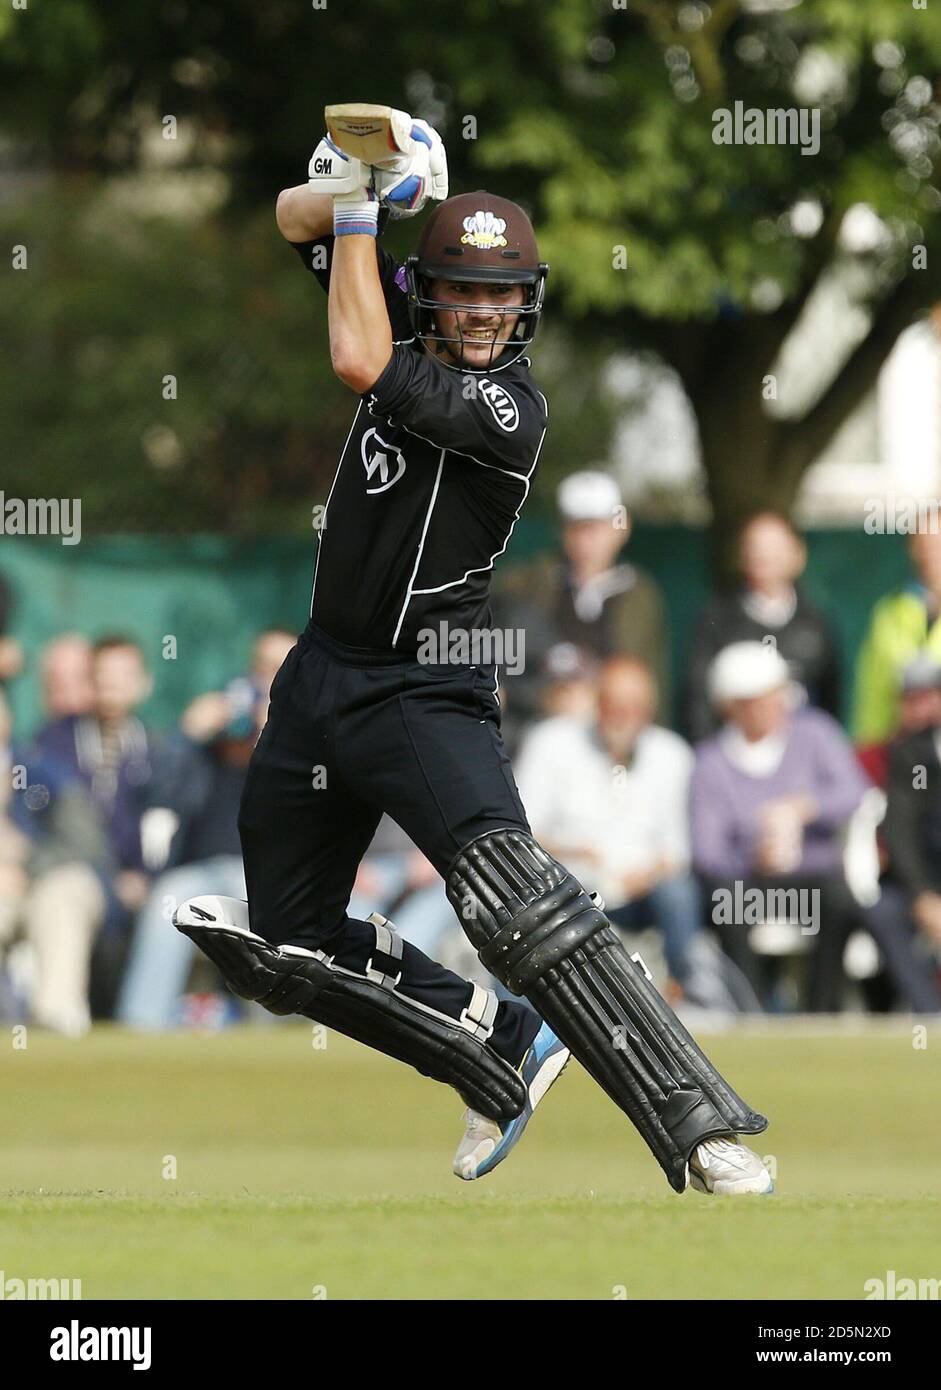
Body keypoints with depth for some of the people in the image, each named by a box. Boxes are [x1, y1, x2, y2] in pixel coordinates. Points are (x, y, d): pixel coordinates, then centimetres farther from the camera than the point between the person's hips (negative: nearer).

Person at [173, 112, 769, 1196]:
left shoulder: (509, 407, -18)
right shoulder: (416, 329, 4)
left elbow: (360, 363, -28)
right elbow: (296, 220, 10)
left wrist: (363, 214, -16)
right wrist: (371, 187, -12)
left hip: (424, 692, -8)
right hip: (321, 678, 8)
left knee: (509, 896, -29)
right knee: (286, 945, 11)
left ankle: (702, 1132, -33)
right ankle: (498, 1050, 22)